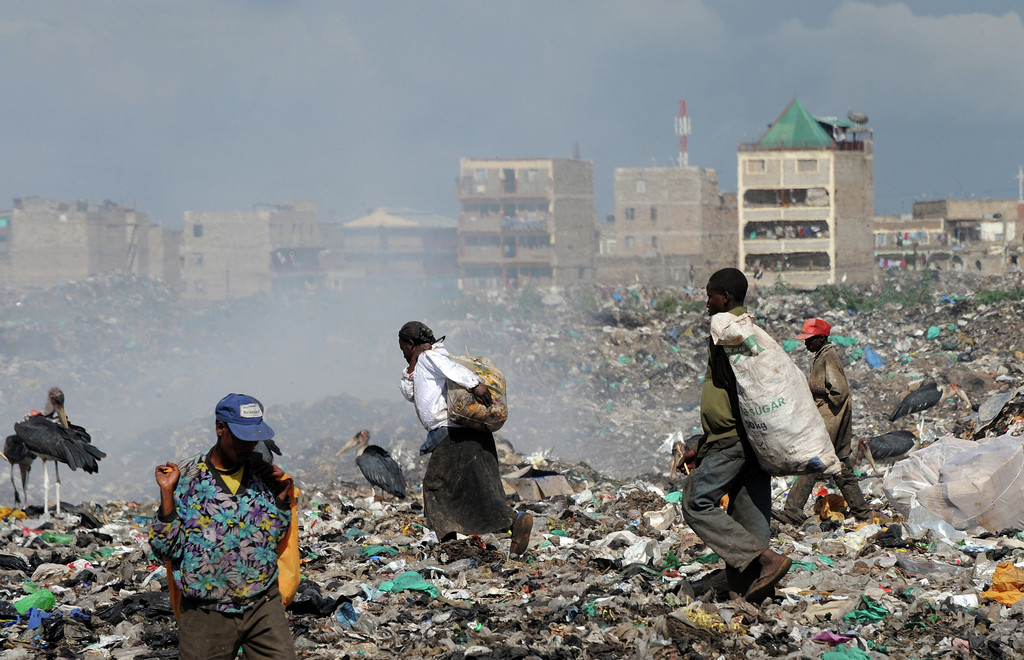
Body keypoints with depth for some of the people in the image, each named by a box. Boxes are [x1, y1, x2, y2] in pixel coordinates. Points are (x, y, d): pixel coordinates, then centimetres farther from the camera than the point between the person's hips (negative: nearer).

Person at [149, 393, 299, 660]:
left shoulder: (264, 472, 5)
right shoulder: (186, 479, -4)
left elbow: (277, 538, 10)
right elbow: (165, 550, -4)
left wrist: (282, 489, 0)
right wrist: (167, 494, -13)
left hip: (263, 606, 2)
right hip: (206, 614, -2)